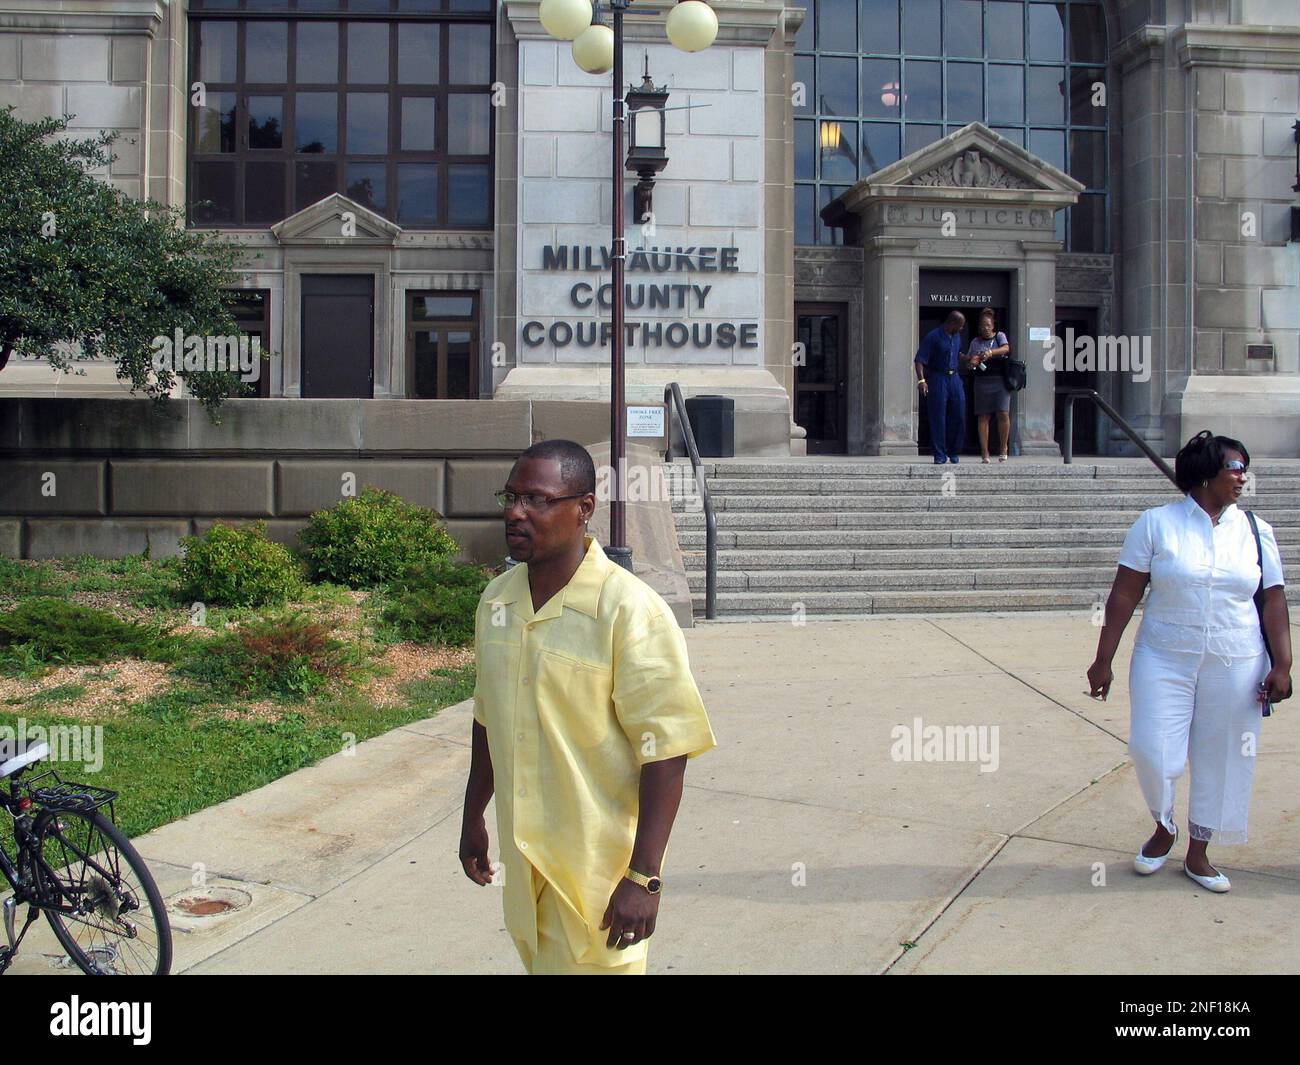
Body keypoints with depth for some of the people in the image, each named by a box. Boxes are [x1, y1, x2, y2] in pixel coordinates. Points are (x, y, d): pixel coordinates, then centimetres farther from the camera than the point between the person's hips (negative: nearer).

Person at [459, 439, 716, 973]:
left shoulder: (630, 612, -20)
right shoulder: (496, 598, 1)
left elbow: (665, 752, -20)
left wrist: (643, 878, -20)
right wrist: (473, 815, 19)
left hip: (597, 865, -6)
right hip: (522, 850, 6)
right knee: (538, 960, 22)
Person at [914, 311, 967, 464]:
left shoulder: (957, 336, 12)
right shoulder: (933, 337, -10)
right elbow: (919, 360, -15)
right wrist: (921, 380, -26)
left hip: (954, 378, 6)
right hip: (937, 379, -6)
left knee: (959, 417, 2)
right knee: (938, 418, -5)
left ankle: (954, 453, 15)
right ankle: (940, 455, 2)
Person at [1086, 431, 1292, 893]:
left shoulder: (1256, 531, 4)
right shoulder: (1156, 523, -3)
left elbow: (1273, 601, 5)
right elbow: (1123, 596, -4)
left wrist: (1282, 666, -3)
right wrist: (1103, 661, -5)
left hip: (1234, 665, 2)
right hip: (1164, 661, -2)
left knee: (1220, 758, 8)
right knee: (1152, 750, -7)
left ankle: (1197, 855, 26)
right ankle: (1164, 828, 24)